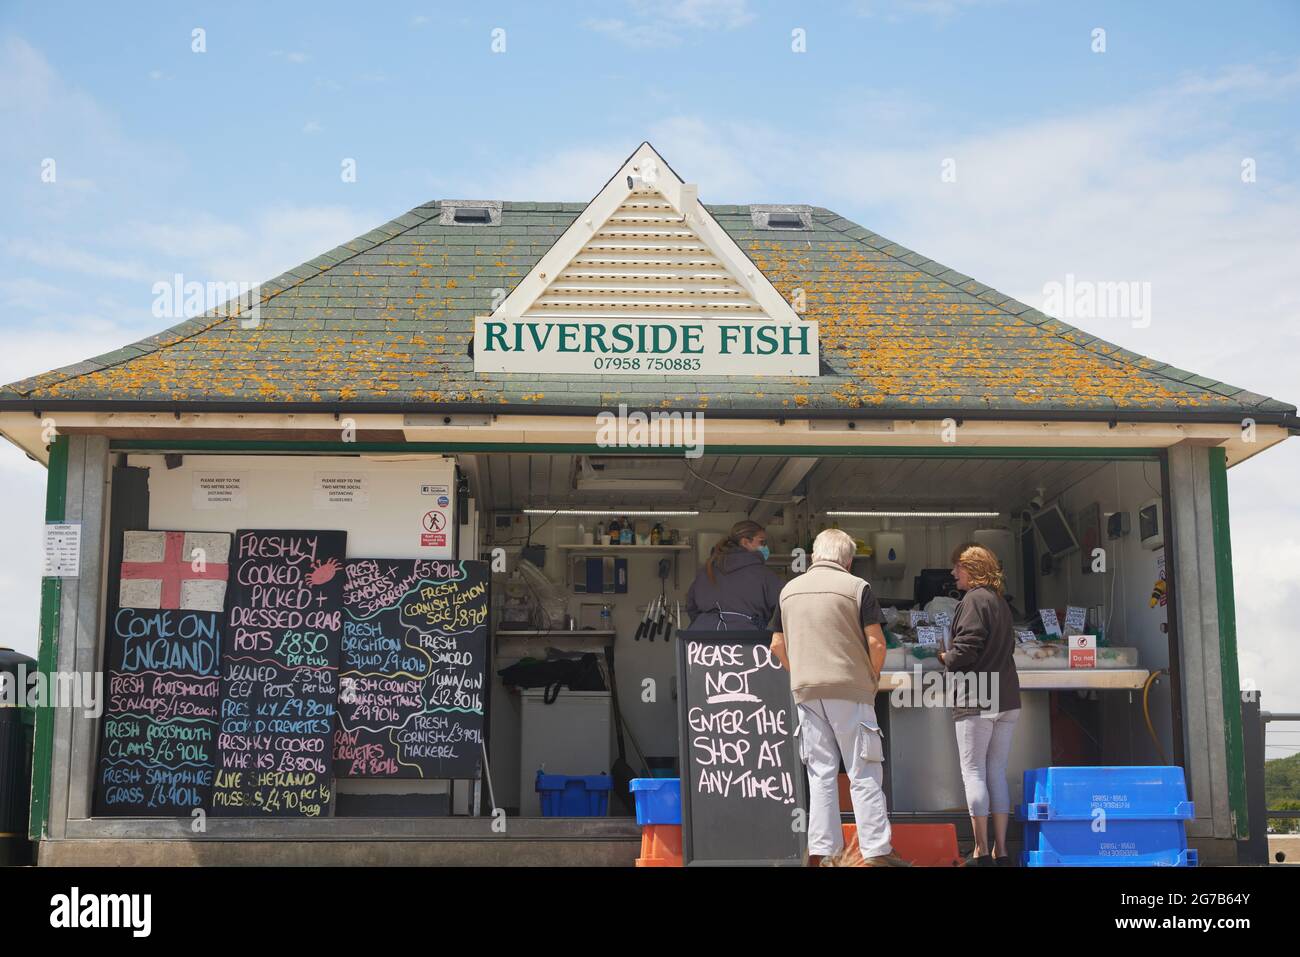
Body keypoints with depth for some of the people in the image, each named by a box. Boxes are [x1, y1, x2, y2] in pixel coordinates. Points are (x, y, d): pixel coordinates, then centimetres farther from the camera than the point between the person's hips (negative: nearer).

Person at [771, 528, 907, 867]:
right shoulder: (856, 587, -4)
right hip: (850, 689, -4)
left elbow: (778, 645, 12)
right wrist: (873, 677, 6)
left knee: (820, 773, 8)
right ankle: (876, 851, -1)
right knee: (864, 775, 0)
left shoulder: (789, 589, 10)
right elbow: (876, 642, -10)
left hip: (807, 691, 4)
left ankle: (822, 851, 8)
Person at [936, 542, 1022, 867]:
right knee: (996, 772, 11)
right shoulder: (1001, 602, 16)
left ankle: (982, 852, -3)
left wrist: (945, 658, 2)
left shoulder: (974, 599, -10)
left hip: (977, 699, -8)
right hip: (1006, 699, 8)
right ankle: (1000, 851, 11)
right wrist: (954, 656, 18)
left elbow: (966, 649, -18)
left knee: (973, 772, -2)